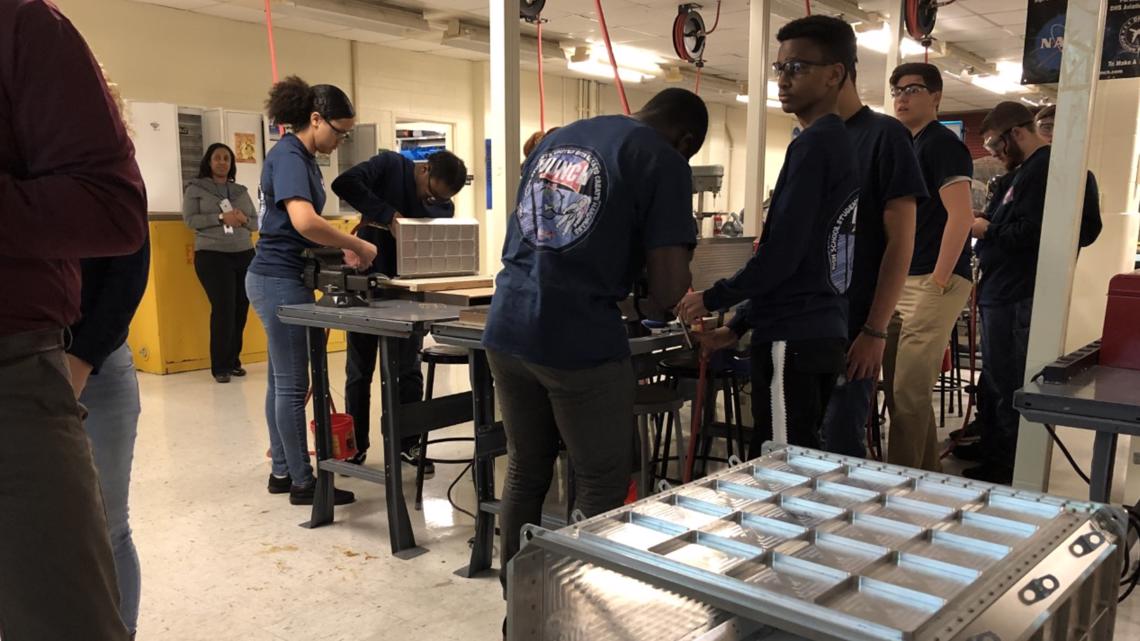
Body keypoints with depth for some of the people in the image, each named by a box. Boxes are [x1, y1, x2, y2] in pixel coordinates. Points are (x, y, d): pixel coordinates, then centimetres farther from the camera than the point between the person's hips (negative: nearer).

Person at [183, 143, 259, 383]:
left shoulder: (241, 190, 17)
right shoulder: (196, 188, 6)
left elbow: (256, 222, 15)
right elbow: (190, 219, -5)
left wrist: (244, 220, -7)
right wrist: (220, 218, -16)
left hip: (244, 255, 4)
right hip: (212, 256, -4)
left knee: (241, 309, 1)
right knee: (223, 309, -10)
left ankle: (234, 360, 14)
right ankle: (220, 367, 0)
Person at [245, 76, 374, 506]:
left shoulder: (303, 158, 13)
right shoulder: (289, 156, -17)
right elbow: (303, 222, -33)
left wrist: (340, 251, 3)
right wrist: (357, 245, -22)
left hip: (279, 278, 10)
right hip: (280, 281, -10)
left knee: (282, 381, 14)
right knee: (293, 385, -3)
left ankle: (282, 471, 24)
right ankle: (302, 482, 7)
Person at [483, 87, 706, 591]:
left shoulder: (555, 139, 18)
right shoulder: (663, 160, -2)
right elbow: (668, 289, -10)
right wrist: (661, 295, 14)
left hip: (507, 325, 7)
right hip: (579, 340, -7)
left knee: (525, 471, 19)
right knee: (602, 488, 9)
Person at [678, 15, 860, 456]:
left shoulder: (812, 145, -13)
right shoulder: (841, 143, 16)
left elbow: (781, 255, -19)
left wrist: (712, 300, -3)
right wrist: (738, 325, 20)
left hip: (793, 340, -10)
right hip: (823, 335, 10)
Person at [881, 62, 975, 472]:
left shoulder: (941, 143, -8)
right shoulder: (904, 146, 18)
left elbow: (961, 215, -17)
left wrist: (938, 282, -19)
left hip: (932, 284, -9)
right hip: (901, 283, 9)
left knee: (909, 392, -8)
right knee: (899, 388, 12)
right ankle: (927, 476, 25)